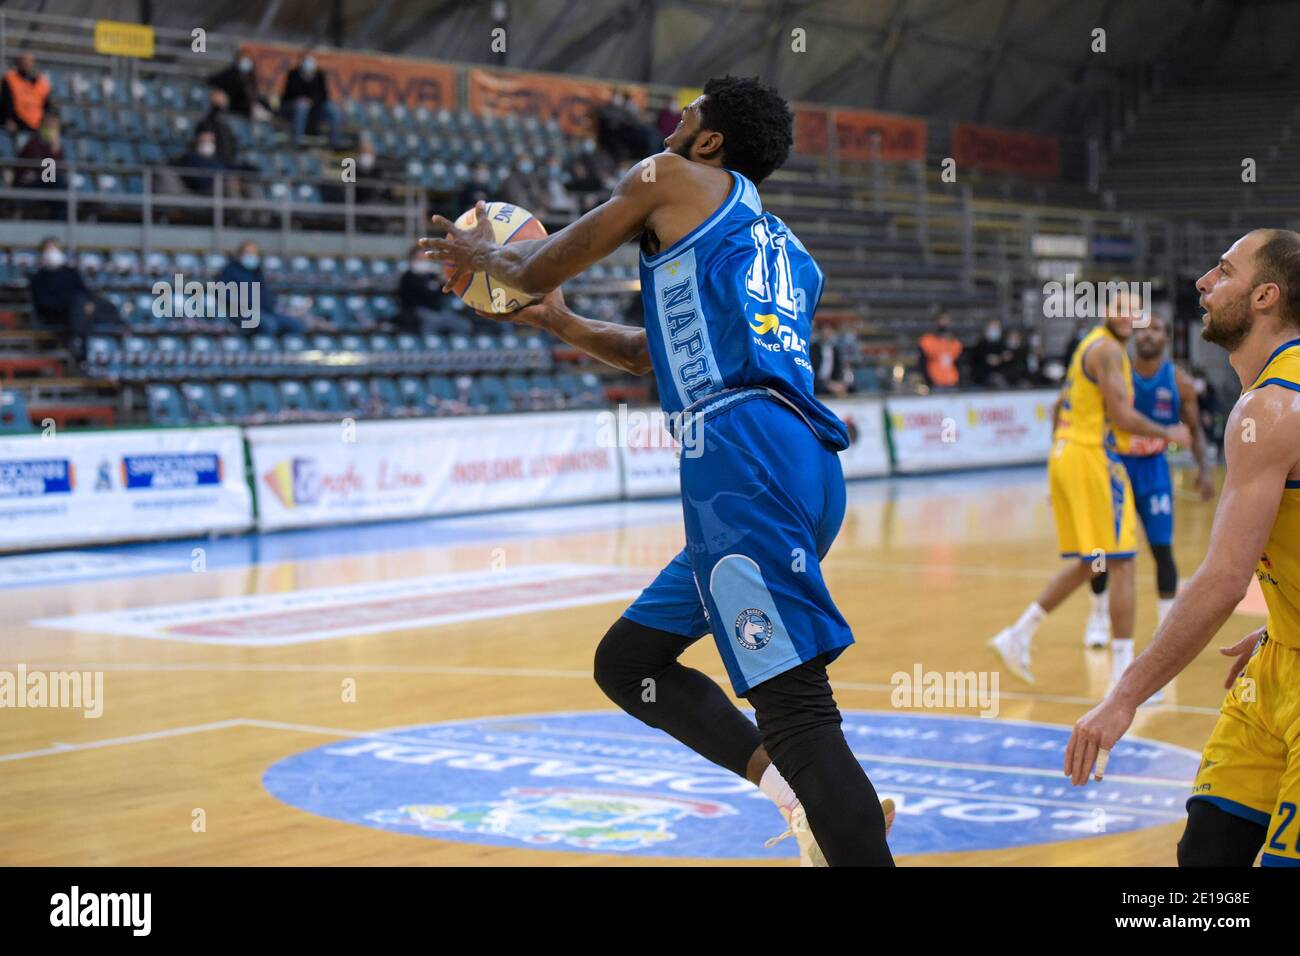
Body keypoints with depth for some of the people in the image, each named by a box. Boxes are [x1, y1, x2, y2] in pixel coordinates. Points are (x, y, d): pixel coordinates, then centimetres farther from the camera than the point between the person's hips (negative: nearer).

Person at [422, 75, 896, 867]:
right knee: (626, 660, 18)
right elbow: (659, 351, 40)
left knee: (794, 703, -14)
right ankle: (802, 792, 4)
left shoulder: (671, 178, 11)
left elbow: (538, 270, 14)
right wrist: (555, 320, 47)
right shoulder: (786, 252, 31)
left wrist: (484, 255, 35)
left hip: (744, 455, -8)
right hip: (804, 465, 9)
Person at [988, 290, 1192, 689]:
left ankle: (1018, 636, 17)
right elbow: (1122, 415, -19)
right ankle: (1123, 674, -5)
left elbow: (1060, 407, 25)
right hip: (1091, 459, -10)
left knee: (1086, 564, 17)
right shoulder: (1109, 349, -12)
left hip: (1065, 455, 10)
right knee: (1121, 565, -6)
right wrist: (1167, 434, -5)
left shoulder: (1090, 345, 19)